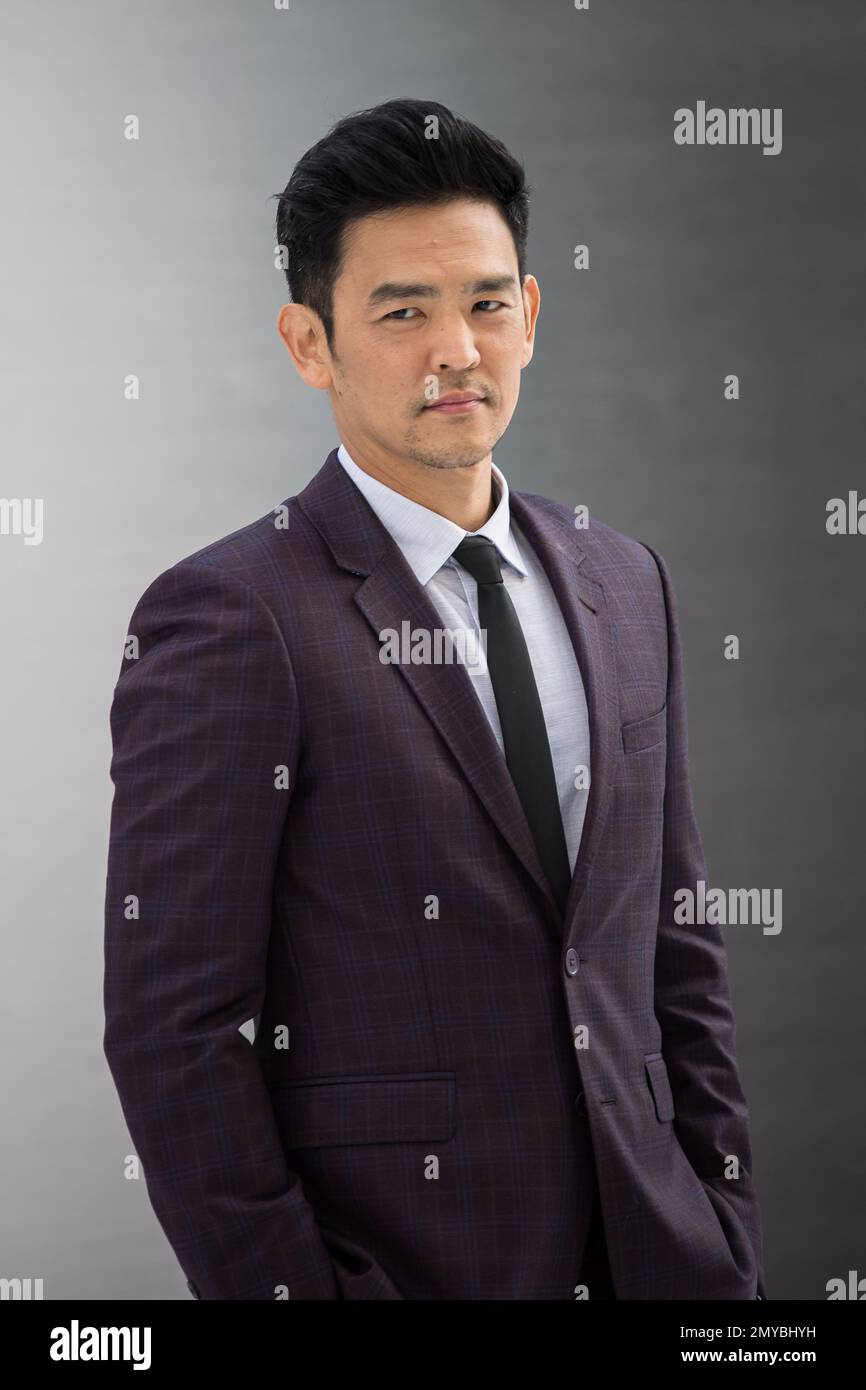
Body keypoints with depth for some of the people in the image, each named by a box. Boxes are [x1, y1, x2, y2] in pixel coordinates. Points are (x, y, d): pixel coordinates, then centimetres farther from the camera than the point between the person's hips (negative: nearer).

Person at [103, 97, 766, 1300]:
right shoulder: (228, 622, -12)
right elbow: (172, 1028, -13)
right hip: (392, 1257, -5)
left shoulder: (625, 586, 8)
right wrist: (284, 1287, -15)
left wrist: (727, 1229, 8)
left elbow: (678, 949, 12)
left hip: (653, 1250, 5)